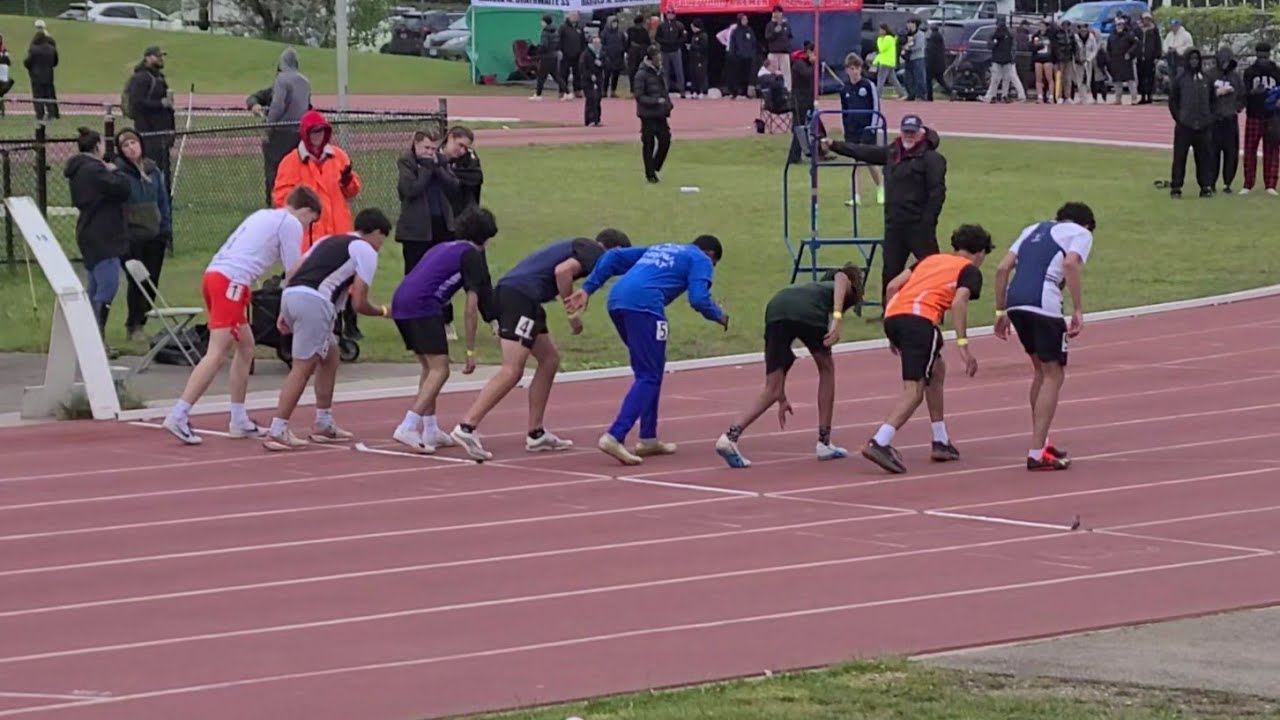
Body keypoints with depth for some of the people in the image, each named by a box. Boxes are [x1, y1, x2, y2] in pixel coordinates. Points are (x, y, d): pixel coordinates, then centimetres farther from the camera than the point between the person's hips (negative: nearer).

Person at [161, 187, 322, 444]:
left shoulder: (263, 216, 26)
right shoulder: (291, 224, 3)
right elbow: (294, 273, 2)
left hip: (214, 272, 9)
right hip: (232, 282, -9)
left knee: (246, 346, 19)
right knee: (217, 354, -14)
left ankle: (239, 421, 21)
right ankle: (178, 416, -23)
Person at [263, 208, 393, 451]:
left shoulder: (328, 241, 29)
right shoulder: (366, 251, 6)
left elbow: (292, 274, 21)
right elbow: (359, 304, 2)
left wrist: (284, 313, 20)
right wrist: (383, 312, 21)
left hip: (290, 295, 8)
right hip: (313, 301, -8)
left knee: (329, 355, 23)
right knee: (302, 368, -5)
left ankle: (324, 424, 26)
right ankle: (277, 432, -8)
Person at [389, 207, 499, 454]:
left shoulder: (444, 248, 28)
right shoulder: (472, 255, 5)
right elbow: (471, 308, -1)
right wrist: (470, 351, 1)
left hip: (400, 303, 8)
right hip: (423, 306, -8)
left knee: (430, 368, 20)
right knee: (439, 370, -7)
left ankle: (430, 430, 20)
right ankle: (408, 428, -22)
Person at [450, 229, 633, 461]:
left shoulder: (580, 247, 30)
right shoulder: (595, 253, 1)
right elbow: (563, 271, -16)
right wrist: (573, 313, -9)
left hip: (507, 291, 10)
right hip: (521, 296, -10)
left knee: (549, 359, 17)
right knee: (512, 372, -14)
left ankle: (536, 434, 19)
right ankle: (467, 427, -21)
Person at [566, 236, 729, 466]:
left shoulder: (659, 249, 35)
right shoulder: (701, 260, 15)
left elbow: (614, 257, 27)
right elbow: (699, 298, -1)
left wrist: (587, 289, 22)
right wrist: (719, 316, 19)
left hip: (617, 300, 8)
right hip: (644, 304, -8)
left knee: (650, 372, 21)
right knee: (649, 377, -6)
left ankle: (648, 439, 22)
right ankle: (614, 437, -21)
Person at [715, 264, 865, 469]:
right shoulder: (847, 287, 32)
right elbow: (841, 277, 1)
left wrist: (782, 398, 48)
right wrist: (837, 318, -12)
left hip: (775, 307, 4)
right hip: (807, 312, -4)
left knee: (772, 390, 9)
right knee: (826, 369, 22)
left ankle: (731, 435, -10)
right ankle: (824, 442, 25)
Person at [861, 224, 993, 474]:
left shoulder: (931, 259, 30)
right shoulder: (970, 271, 13)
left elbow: (893, 286, 21)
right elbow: (959, 302, -7)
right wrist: (963, 345, -11)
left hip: (893, 313, 7)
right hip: (919, 318, -7)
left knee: (937, 369, 27)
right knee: (914, 389, -10)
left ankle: (941, 442, 29)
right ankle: (879, 443, -28)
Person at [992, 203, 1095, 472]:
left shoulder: (1034, 229, 29)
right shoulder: (1081, 233, 12)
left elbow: (1002, 269, 19)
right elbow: (1070, 263, -10)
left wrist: (1001, 312, 21)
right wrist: (1078, 311, -10)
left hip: (1015, 303, 6)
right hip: (1043, 305, -6)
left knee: (1042, 371, 24)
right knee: (1054, 375, 2)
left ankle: (1040, 442, 32)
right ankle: (1037, 454, -4)